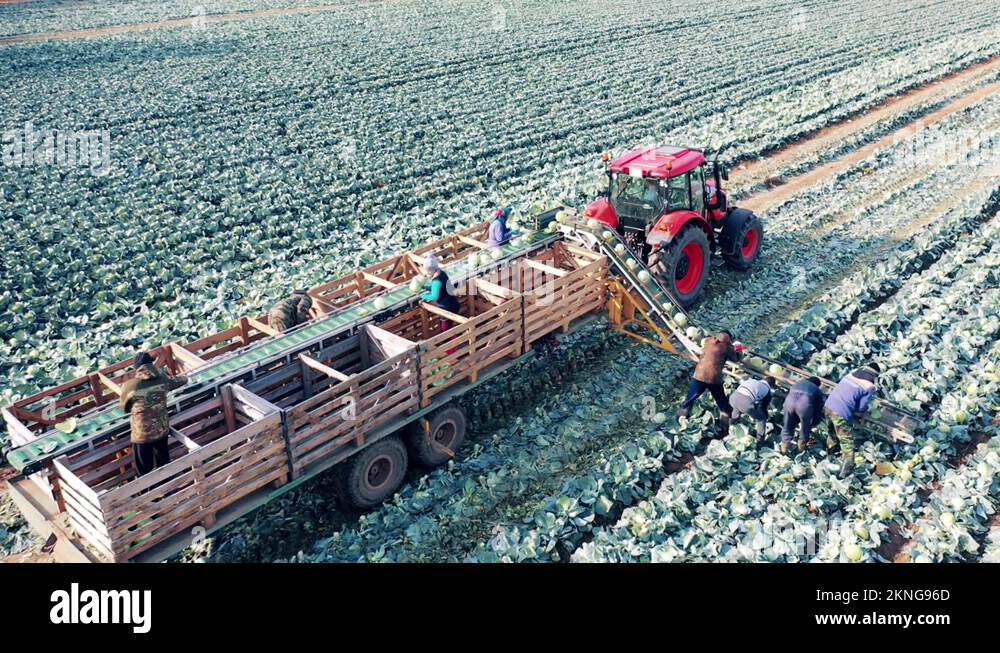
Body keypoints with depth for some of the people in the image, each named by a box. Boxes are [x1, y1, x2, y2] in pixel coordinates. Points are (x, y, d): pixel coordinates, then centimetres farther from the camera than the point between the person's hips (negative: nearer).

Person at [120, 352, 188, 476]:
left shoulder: (129, 386, -18)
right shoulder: (163, 379, -9)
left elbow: (124, 407, 1)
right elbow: (182, 380, 11)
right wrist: (184, 377, 35)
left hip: (142, 434, -4)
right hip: (162, 429, 4)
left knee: (145, 470, 12)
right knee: (163, 462, 23)